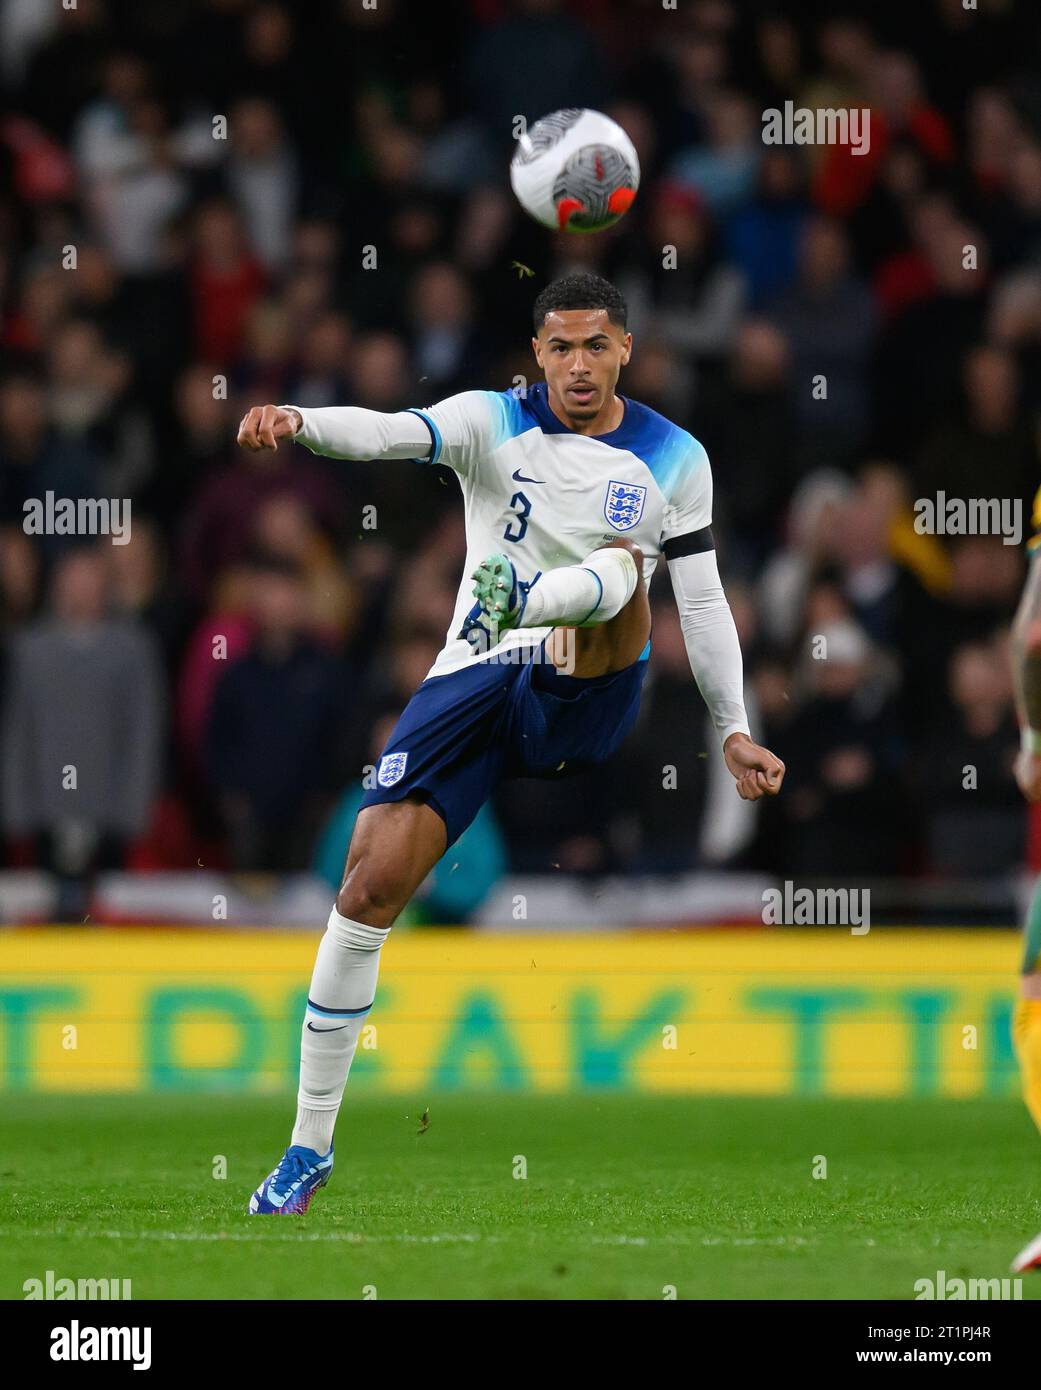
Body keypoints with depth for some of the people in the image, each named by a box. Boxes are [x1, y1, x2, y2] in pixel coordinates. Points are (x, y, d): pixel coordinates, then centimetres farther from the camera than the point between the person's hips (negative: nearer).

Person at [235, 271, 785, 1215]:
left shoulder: (673, 458, 8)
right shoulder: (494, 423, 4)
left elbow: (702, 600, 13)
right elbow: (391, 433, -15)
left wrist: (734, 730, 6)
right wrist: (299, 424, -36)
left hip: (587, 702, 0)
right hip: (477, 683, 0)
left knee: (623, 565, -29)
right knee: (371, 883, -11)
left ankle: (517, 605, -66)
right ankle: (311, 1145, 0)